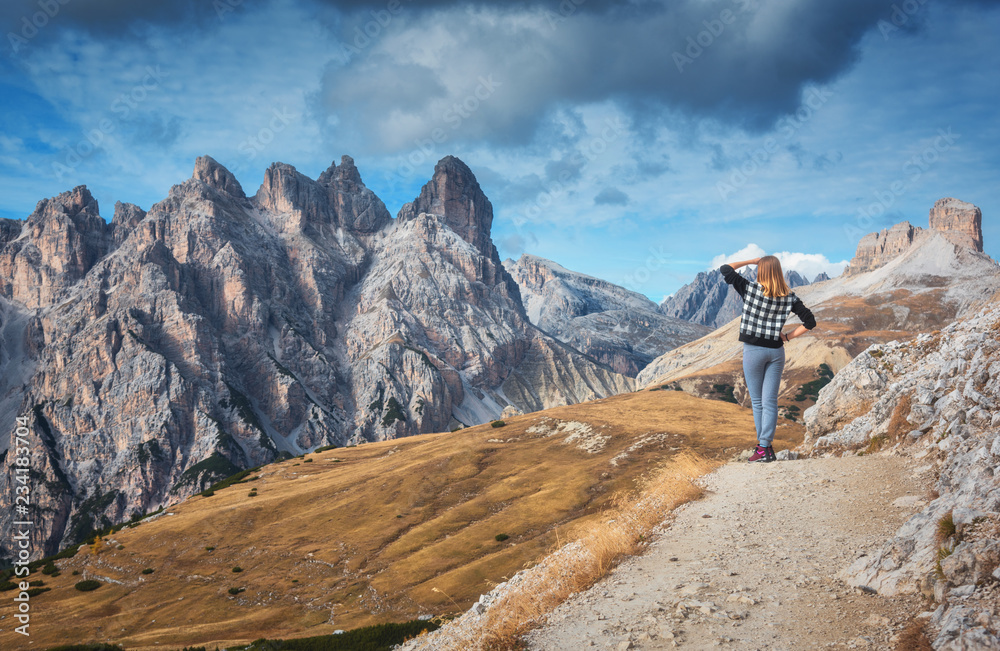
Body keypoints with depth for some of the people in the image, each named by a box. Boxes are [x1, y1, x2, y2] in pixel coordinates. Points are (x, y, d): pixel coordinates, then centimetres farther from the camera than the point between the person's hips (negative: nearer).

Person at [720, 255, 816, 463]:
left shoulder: (750, 289, -11)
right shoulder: (789, 298, -2)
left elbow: (725, 269, -4)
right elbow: (810, 322, -3)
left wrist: (751, 261, 4)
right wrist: (787, 337, 3)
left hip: (753, 350, -2)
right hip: (776, 351, 2)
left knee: (757, 401, 6)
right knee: (770, 401, 4)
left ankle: (763, 449, 6)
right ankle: (766, 446, 2)